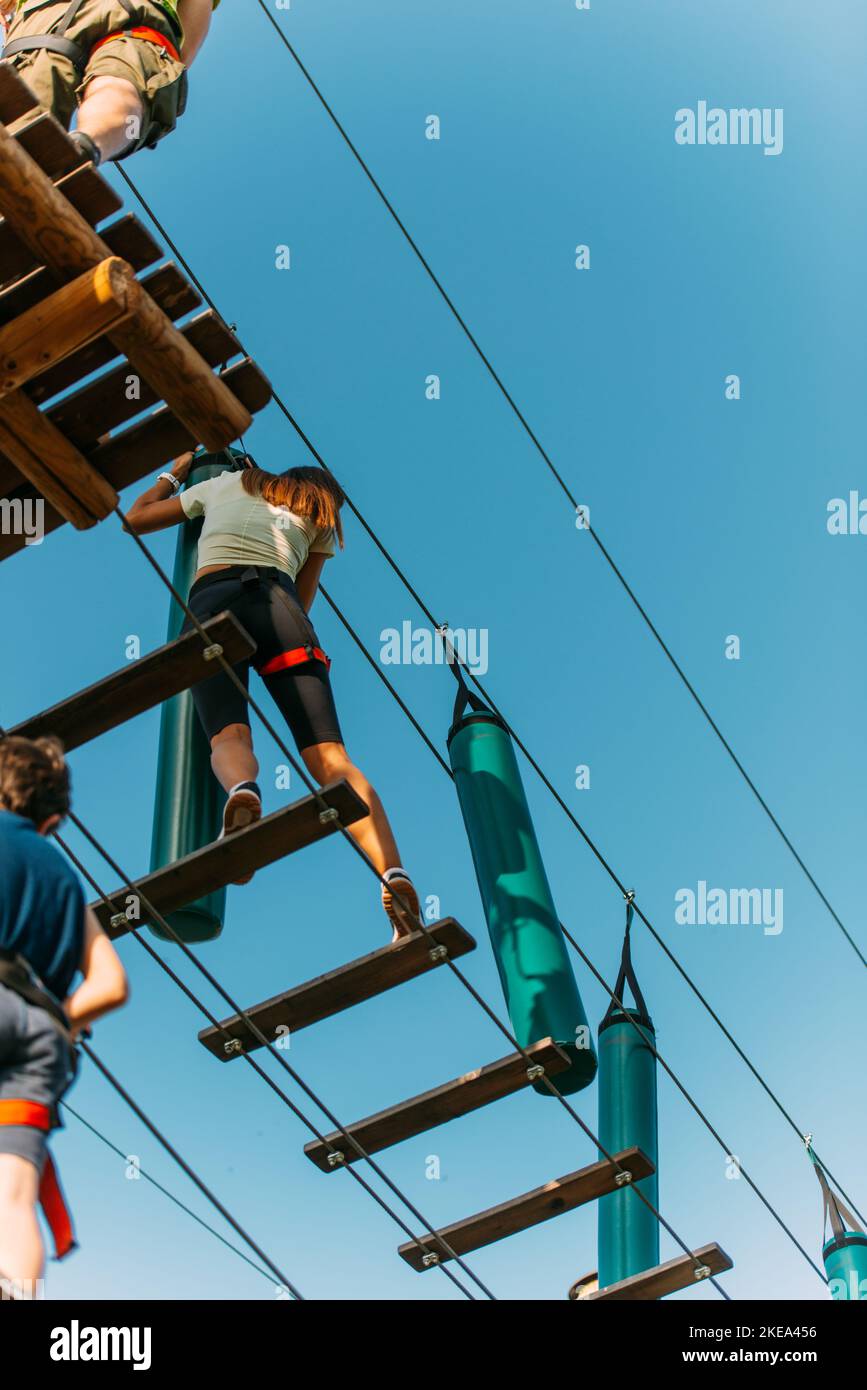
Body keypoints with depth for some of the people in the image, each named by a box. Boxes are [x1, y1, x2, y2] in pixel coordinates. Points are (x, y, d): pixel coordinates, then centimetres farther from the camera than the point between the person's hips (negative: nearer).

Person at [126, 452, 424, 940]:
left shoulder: (223, 484, 32)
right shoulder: (320, 517, 32)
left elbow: (136, 518, 40)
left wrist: (175, 474, 56)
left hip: (212, 601, 0)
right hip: (280, 605, 0)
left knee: (229, 734, -19)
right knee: (330, 755, -12)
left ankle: (243, 791, -57)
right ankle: (393, 871, -33)